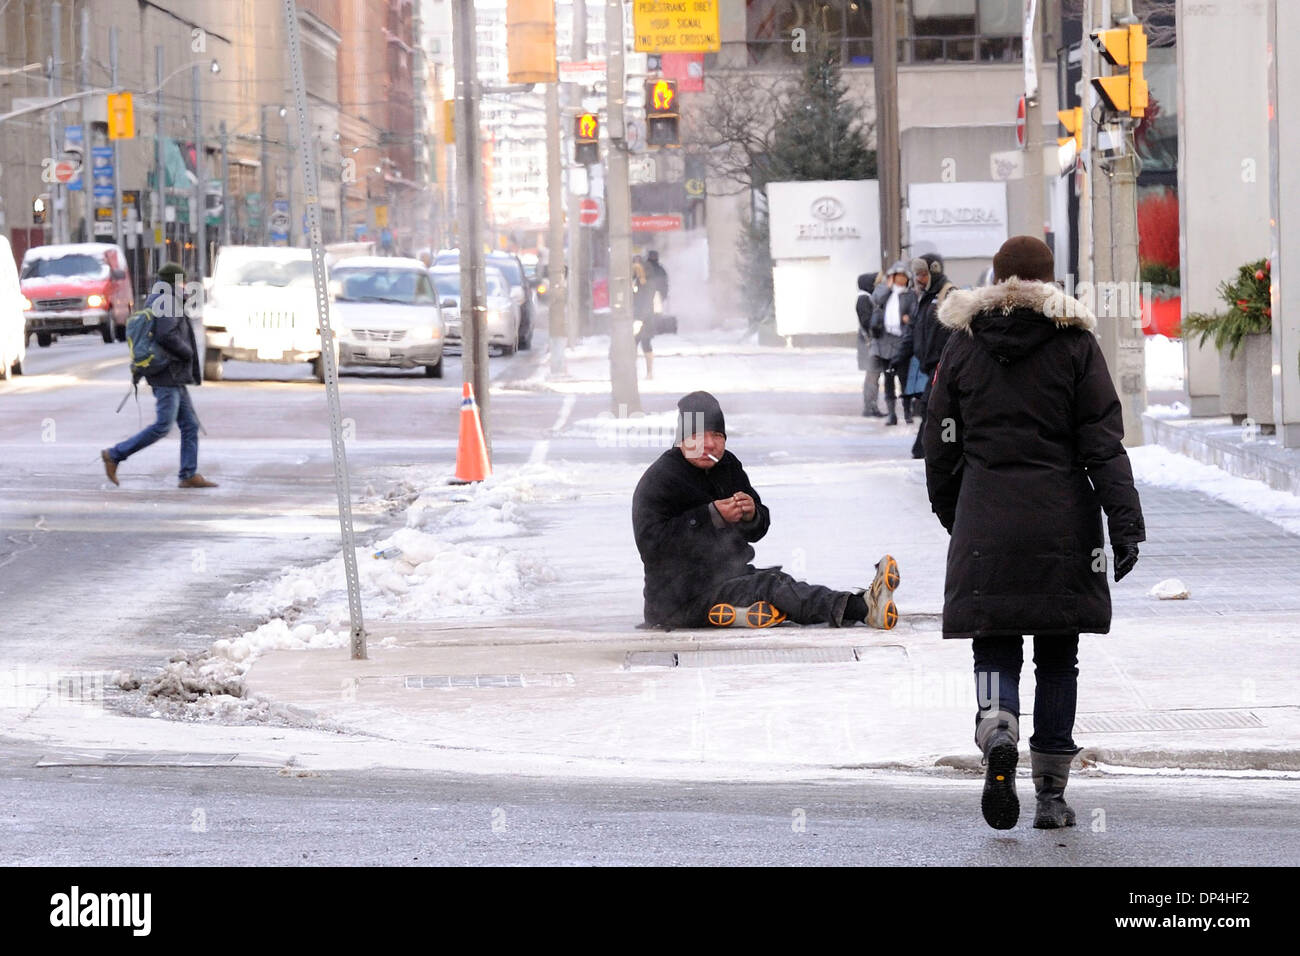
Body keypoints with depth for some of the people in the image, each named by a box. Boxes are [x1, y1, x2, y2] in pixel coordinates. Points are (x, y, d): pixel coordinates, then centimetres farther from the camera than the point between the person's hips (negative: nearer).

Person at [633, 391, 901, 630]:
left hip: (730, 576, 7)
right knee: (769, 586, -27)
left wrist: (752, 515, -9)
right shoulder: (658, 480, -9)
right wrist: (712, 516, -21)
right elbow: (651, 544, -21)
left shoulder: (728, 466, 14)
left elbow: (756, 531, 17)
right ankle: (861, 608, -47)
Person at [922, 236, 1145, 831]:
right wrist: (1126, 522, -6)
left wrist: (950, 515, 22)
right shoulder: (1075, 342, 1)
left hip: (983, 520, 1)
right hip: (1062, 523, 0)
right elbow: (1103, 441, -4)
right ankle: (1051, 794, 10)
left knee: (994, 648, 7)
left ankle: (997, 734, -25)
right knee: (1057, 654, 9)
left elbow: (941, 446, 9)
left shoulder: (962, 346, 5)